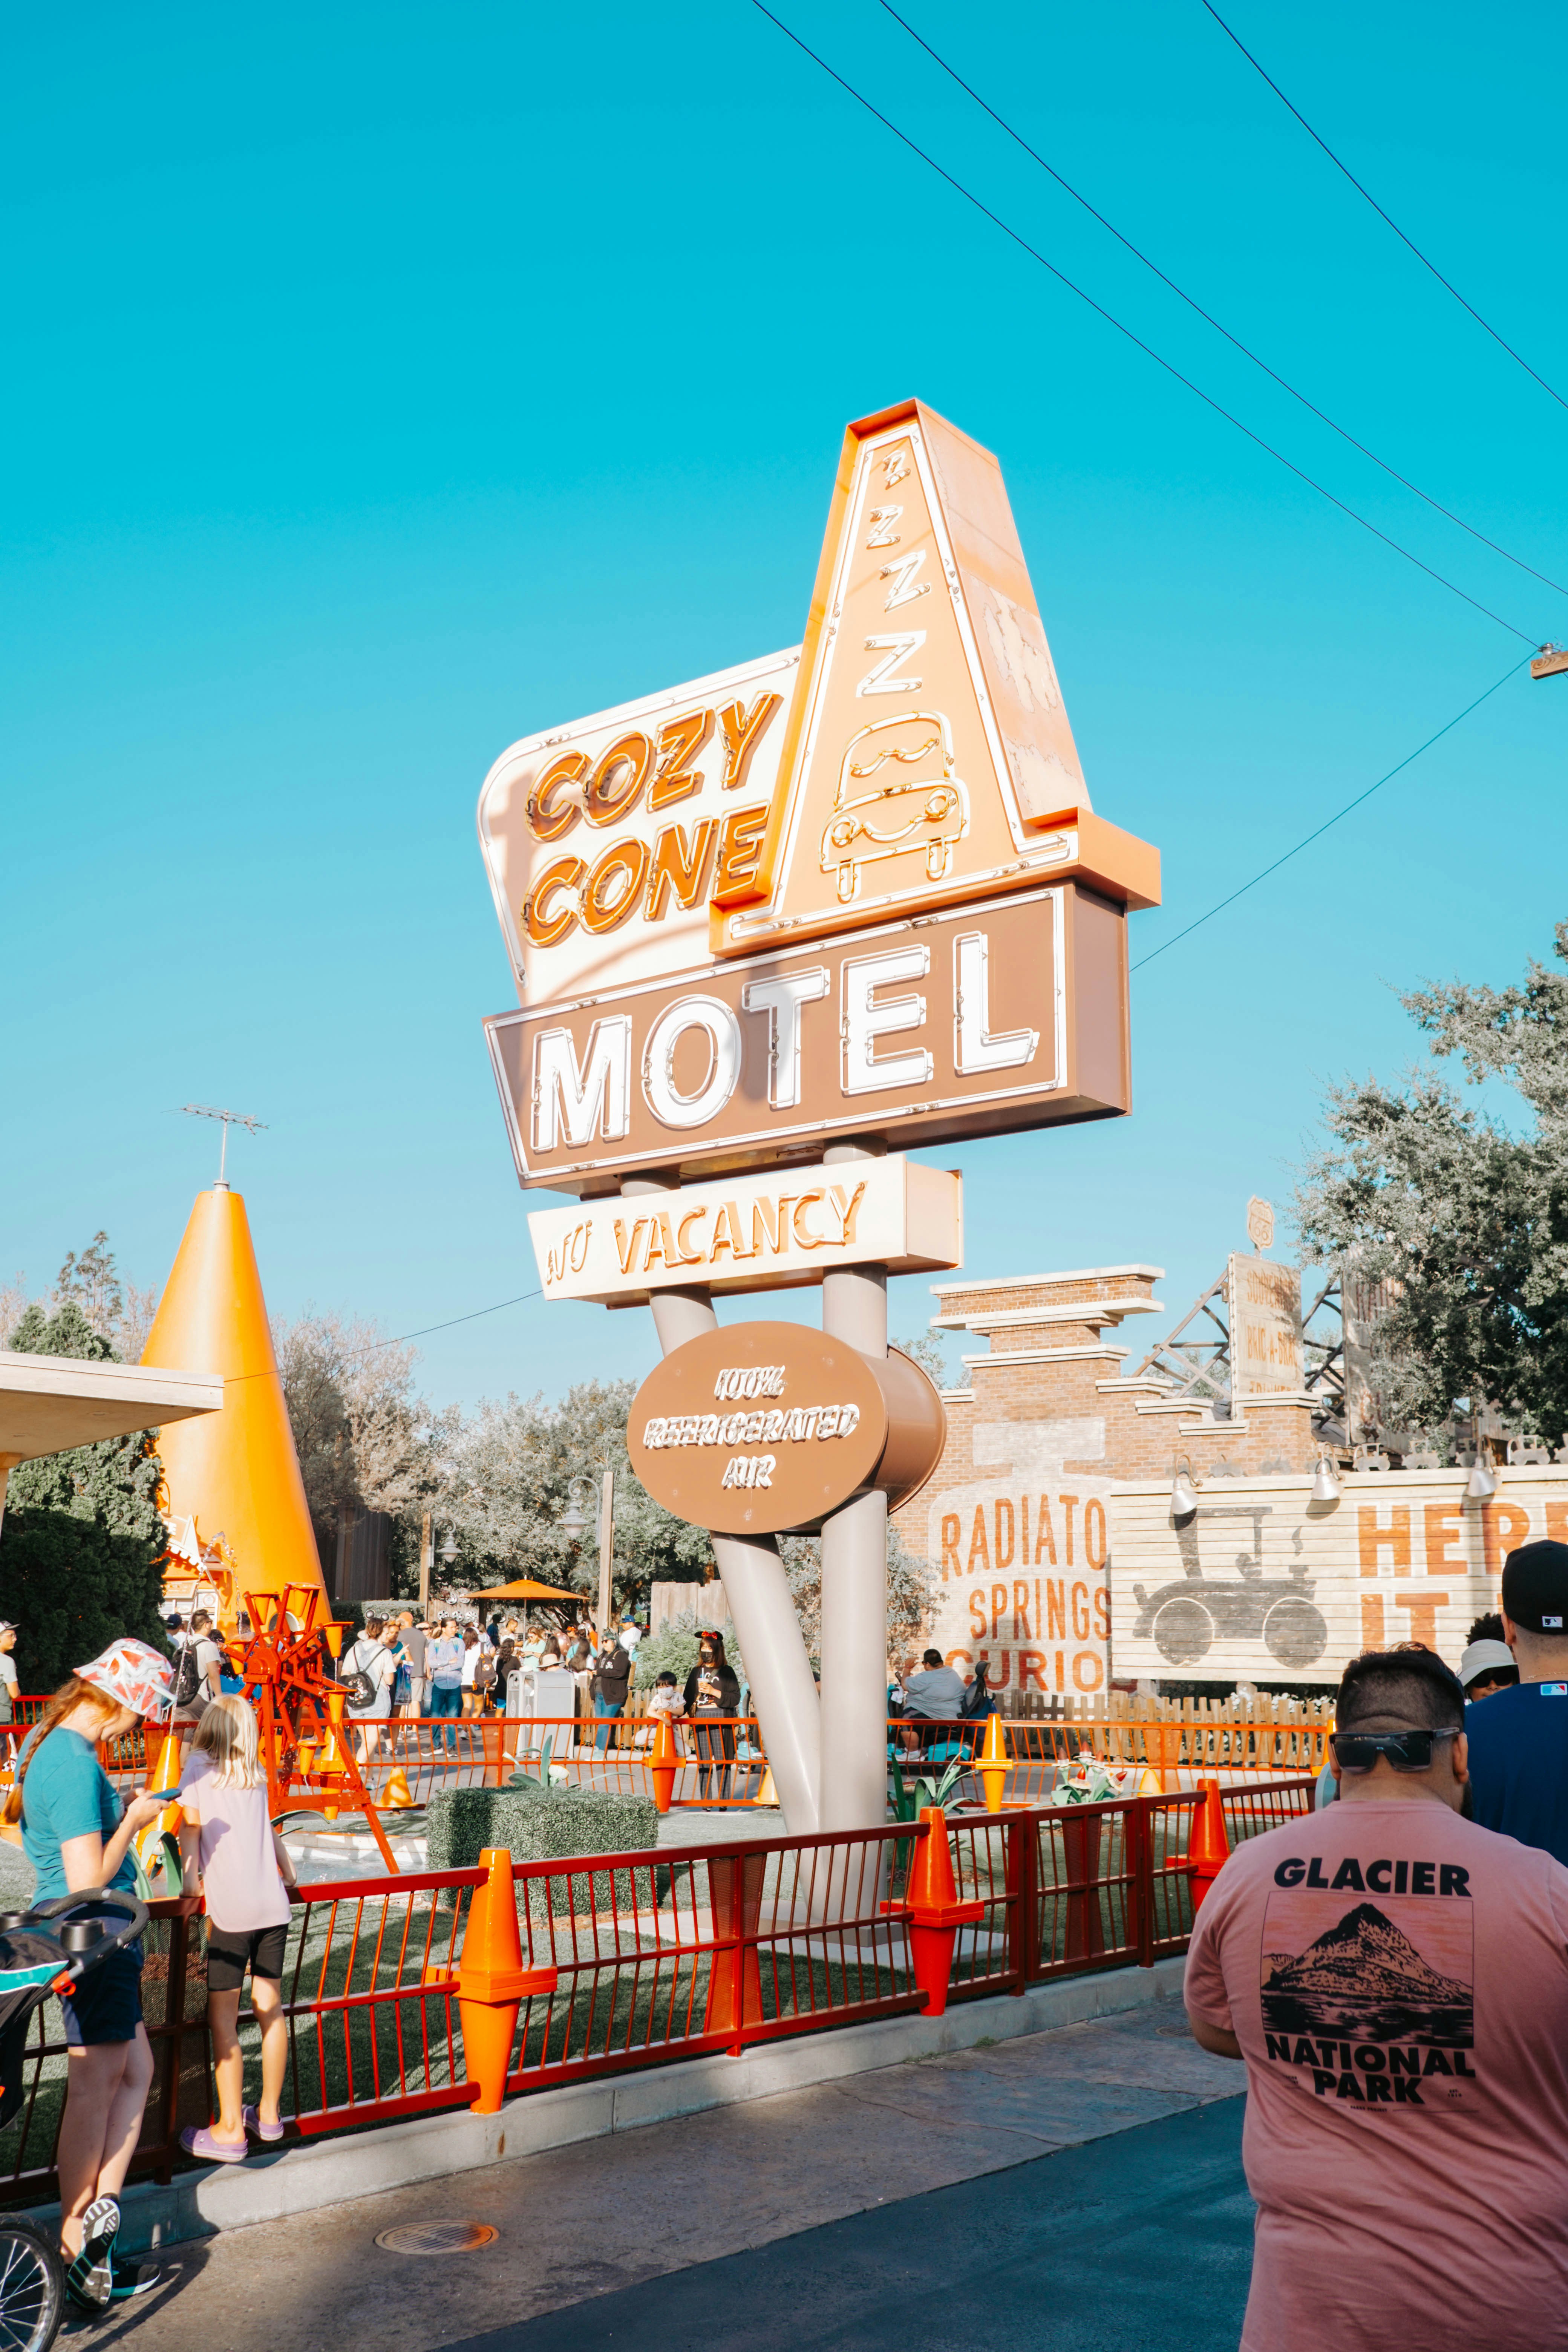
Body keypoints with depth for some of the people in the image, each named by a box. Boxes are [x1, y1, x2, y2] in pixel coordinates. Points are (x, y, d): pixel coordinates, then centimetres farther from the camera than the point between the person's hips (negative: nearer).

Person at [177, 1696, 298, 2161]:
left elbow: (190, 1826, -6)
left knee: (222, 2018, 0)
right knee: (271, 2008, 13)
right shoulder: (256, 1774, 14)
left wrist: (191, 1880, -5)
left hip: (230, 1909, -5)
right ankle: (269, 2114, 22)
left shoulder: (199, 1767, 1)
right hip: (273, 1905, 5)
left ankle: (230, 2130, 2)